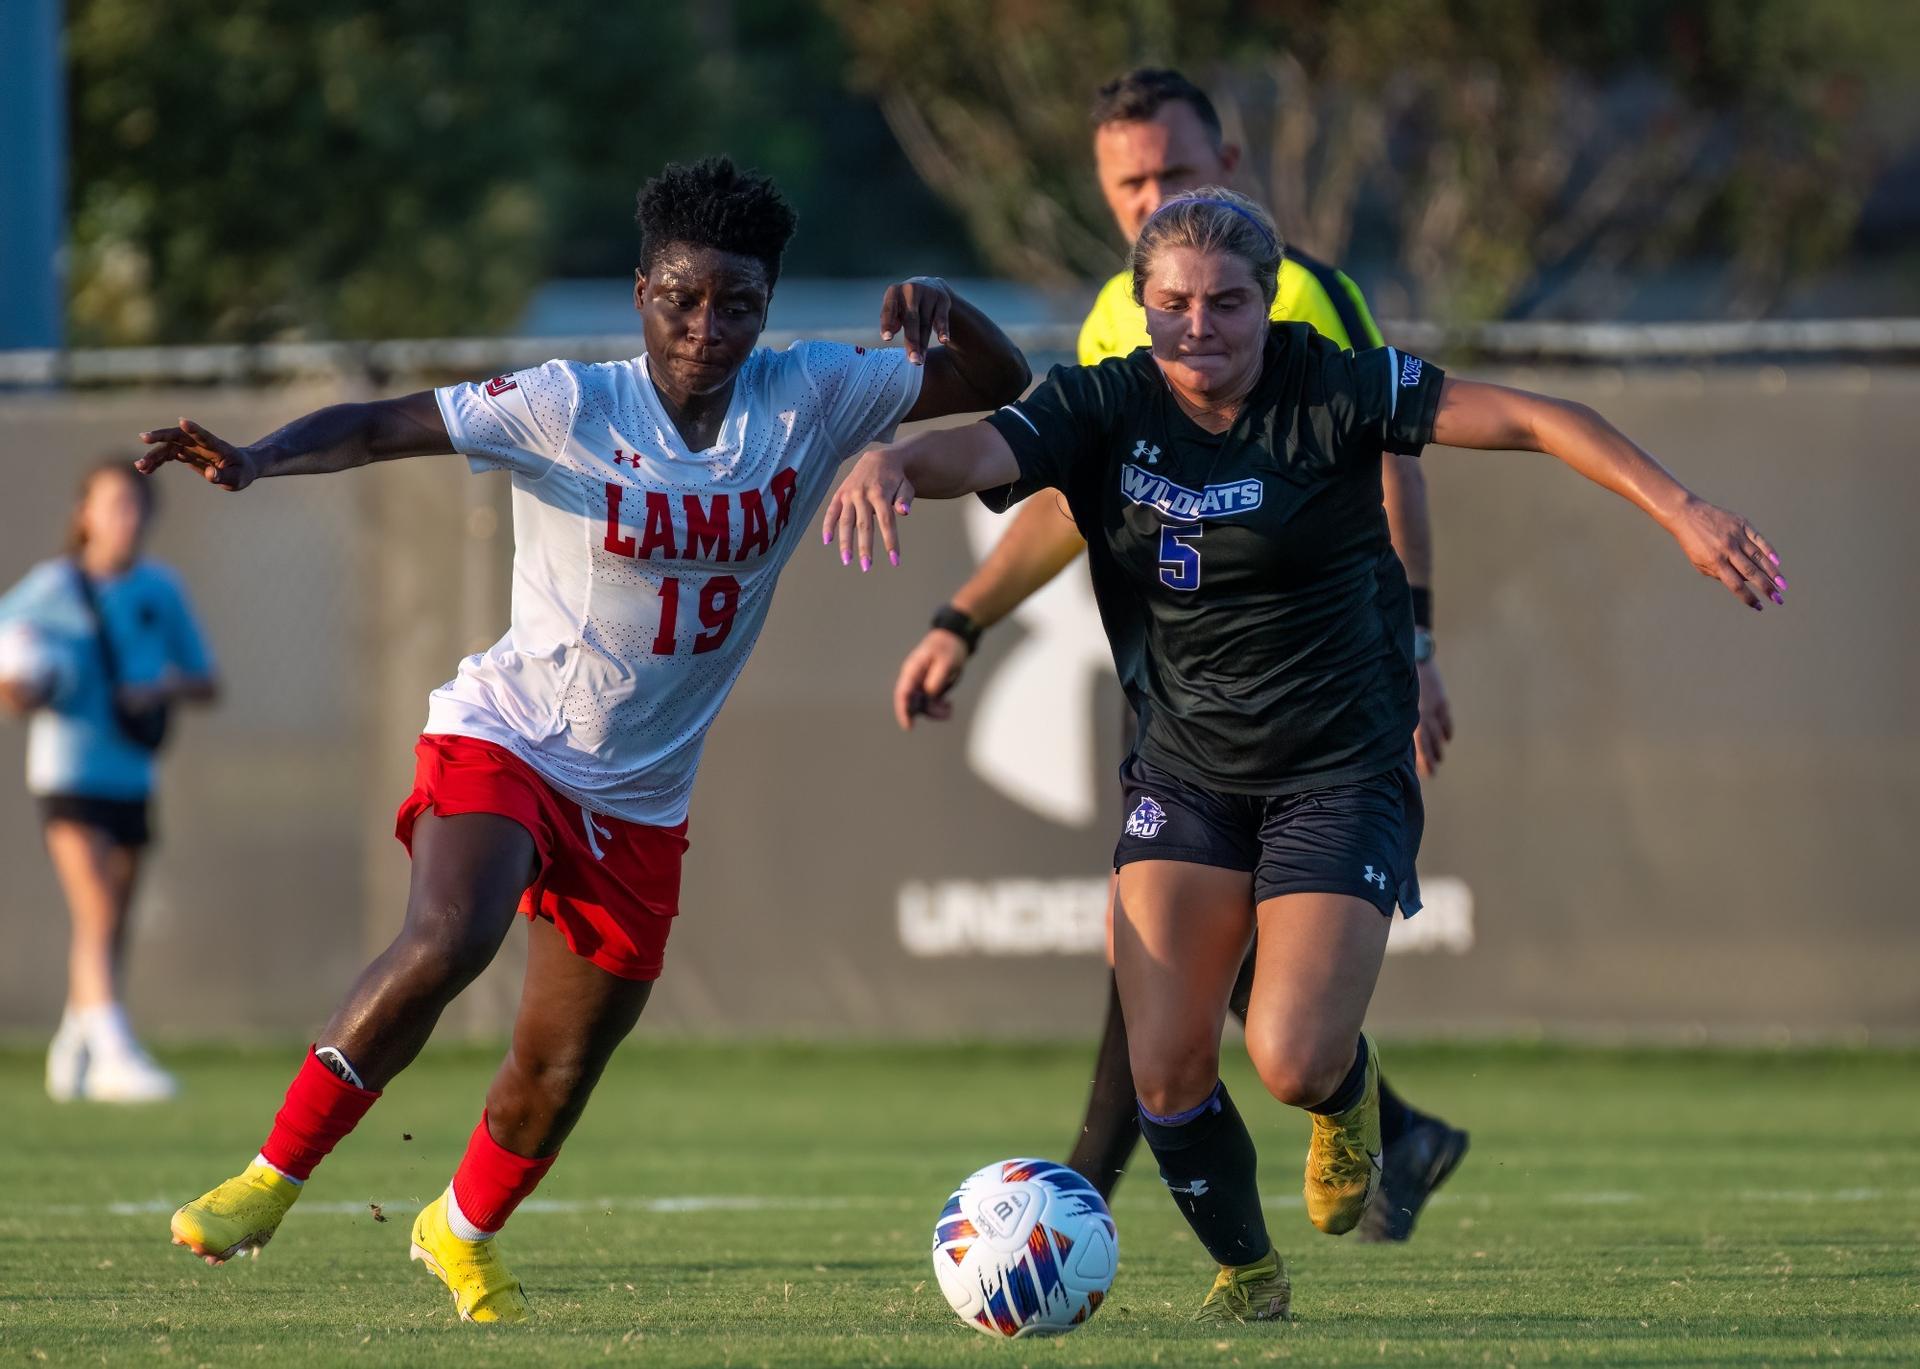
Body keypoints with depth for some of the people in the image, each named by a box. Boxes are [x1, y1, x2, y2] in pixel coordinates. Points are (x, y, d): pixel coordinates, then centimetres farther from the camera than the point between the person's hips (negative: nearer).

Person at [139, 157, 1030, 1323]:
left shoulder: (812, 401, -5)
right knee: (448, 938, -32)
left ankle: (465, 1234, 39)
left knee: (559, 1074, 7)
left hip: (641, 800, 4)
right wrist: (257, 459, -39)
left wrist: (944, 310, -19)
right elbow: (382, 426, -20)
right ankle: (271, 1178, -18)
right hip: (506, 741, -4)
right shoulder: (568, 409, -15)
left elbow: (1003, 390, 3)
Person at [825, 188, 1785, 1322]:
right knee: (1165, 1063, -8)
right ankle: (1247, 1271, 20)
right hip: (1185, 773, 3)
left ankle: (1348, 1090, 23)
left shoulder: (1333, 390, -13)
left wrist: (1678, 507, -30)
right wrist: (893, 463, -46)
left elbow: (1529, 419, -18)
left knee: (1292, 1062, -16)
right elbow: (978, 453, -22)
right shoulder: (1104, 410, -6)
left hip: (1343, 772, -3)